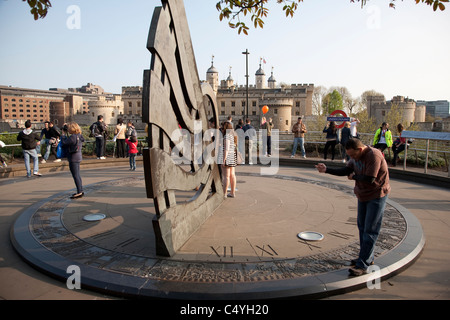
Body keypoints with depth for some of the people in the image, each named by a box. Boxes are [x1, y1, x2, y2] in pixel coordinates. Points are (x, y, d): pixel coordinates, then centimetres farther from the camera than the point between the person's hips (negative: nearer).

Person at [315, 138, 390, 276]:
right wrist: (327, 170, -6)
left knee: (370, 230, -5)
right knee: (362, 227, 14)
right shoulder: (356, 156, 3)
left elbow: (369, 179, -28)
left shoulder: (374, 155, -24)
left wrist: (354, 177, -10)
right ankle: (367, 258, 28)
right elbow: (346, 171, 2)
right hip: (363, 195, 9)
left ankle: (362, 265, 0)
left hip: (377, 196, -9)